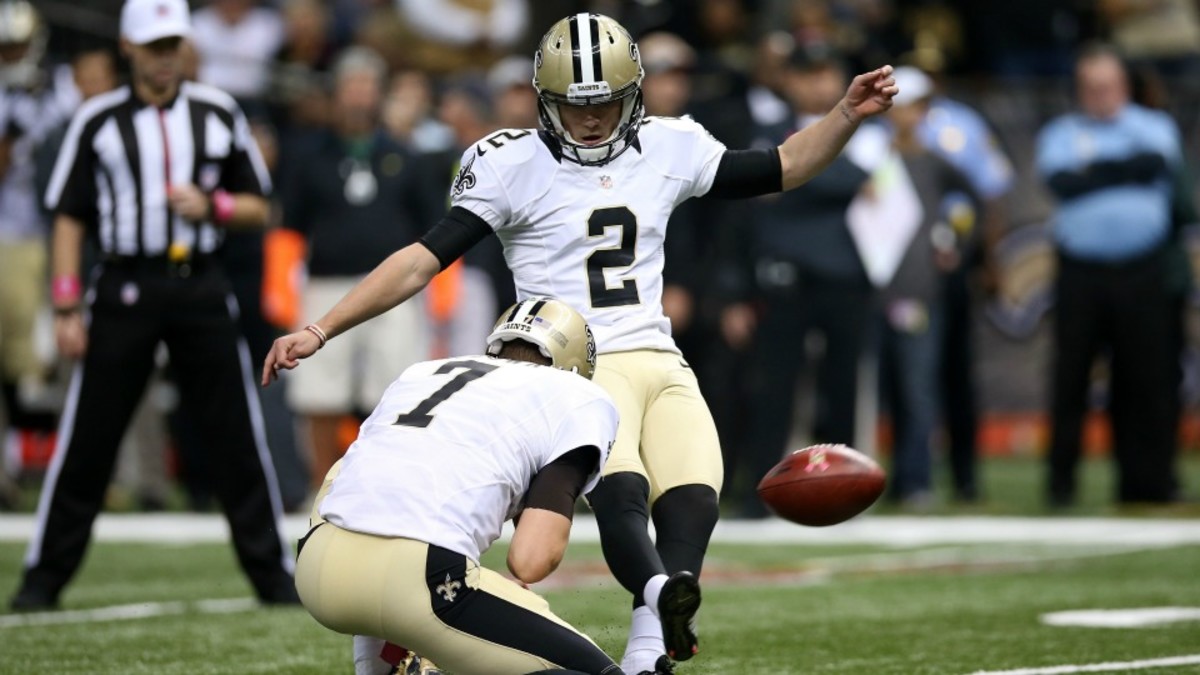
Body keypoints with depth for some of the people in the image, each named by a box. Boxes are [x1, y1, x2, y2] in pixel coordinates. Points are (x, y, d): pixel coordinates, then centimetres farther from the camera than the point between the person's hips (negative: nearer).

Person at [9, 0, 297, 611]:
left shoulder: (218, 114, 9)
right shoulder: (98, 121, 3)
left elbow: (258, 209, 12)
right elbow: (69, 218, 3)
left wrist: (212, 206, -8)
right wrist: (66, 308, -3)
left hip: (201, 289, 2)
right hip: (125, 289, -1)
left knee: (236, 435, 1)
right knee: (87, 440, 0)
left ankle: (272, 573, 9)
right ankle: (44, 577, 8)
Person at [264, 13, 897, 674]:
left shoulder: (669, 148, 12)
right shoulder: (513, 165, -1)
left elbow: (780, 170, 23)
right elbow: (423, 259, -3)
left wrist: (848, 113, 8)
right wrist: (317, 332, -10)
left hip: (659, 364, 4)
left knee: (693, 503, -22)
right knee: (620, 494, -33)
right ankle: (660, 592, -59)